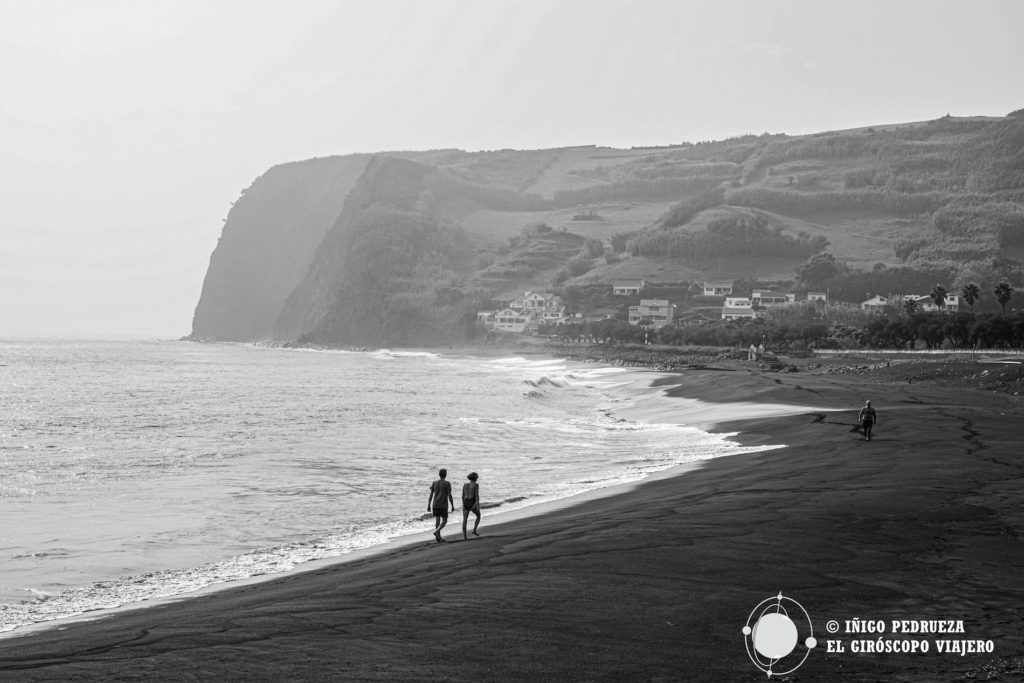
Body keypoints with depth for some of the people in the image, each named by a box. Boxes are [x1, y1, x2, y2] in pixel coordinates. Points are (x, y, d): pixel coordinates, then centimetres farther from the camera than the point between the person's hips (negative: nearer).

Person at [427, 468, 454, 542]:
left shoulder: (434, 483, 3)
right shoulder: (447, 483, -9)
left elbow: (430, 495, 2)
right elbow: (450, 496, -11)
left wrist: (428, 506, 6)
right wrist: (453, 506, -6)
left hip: (435, 505, 4)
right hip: (443, 506, -4)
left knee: (437, 521, 8)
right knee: (444, 521, 4)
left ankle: (439, 537, 5)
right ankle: (436, 531, -19)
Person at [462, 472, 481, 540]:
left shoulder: (465, 485, 7)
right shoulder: (476, 485, -7)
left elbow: (463, 496, 12)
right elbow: (477, 495, -14)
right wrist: (478, 506, -15)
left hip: (466, 503, 4)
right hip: (473, 504, -4)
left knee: (464, 520, 3)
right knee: (478, 516, 21)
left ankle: (464, 536, -5)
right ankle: (474, 530, 8)